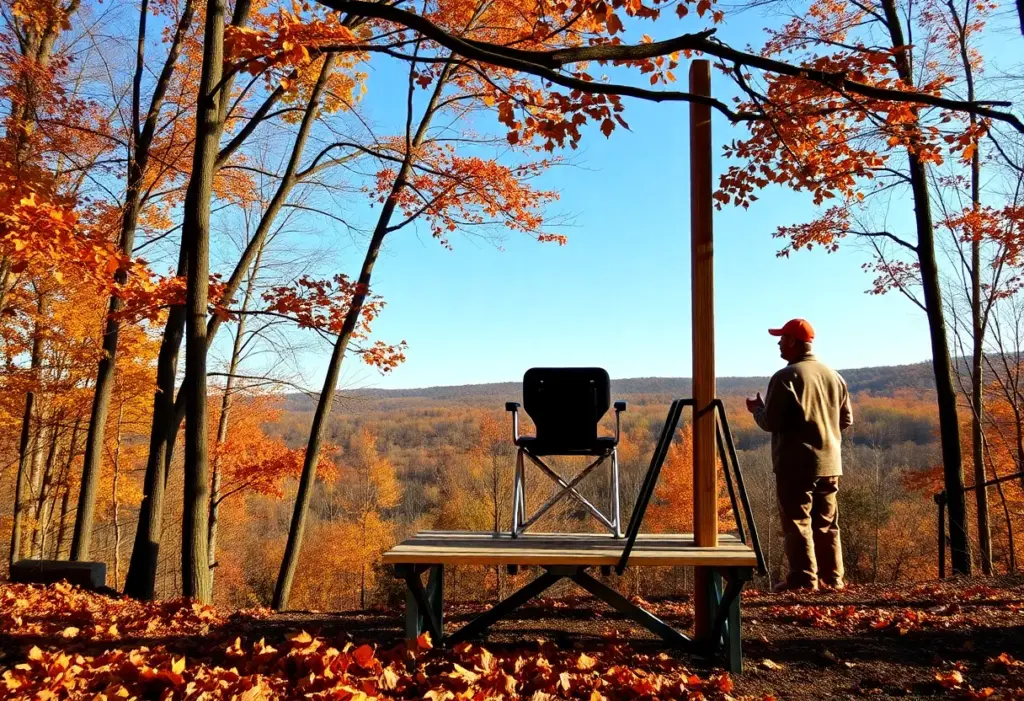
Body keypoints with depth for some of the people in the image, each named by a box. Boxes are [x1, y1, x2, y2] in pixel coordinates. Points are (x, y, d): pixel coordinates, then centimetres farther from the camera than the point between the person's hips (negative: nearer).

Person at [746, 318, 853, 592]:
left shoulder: (785, 377, -12)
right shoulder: (834, 376, 9)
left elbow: (771, 422, -13)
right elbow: (846, 420, 14)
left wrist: (757, 409, 7)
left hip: (796, 464, -7)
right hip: (830, 463, 7)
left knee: (798, 523, 0)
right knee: (827, 523, 14)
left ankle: (804, 579, 0)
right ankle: (832, 578, 18)